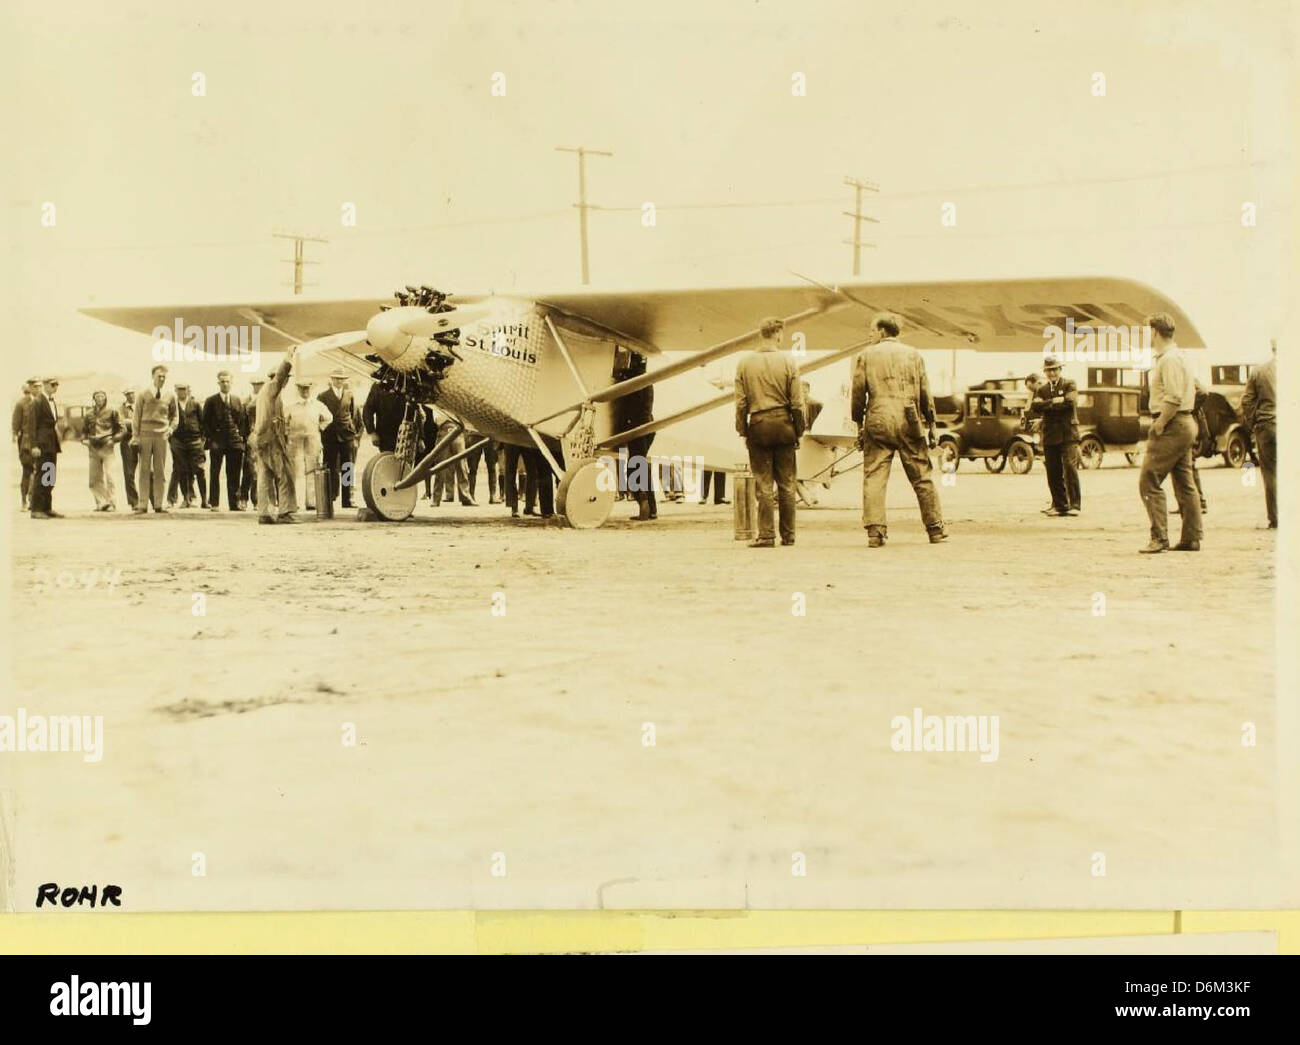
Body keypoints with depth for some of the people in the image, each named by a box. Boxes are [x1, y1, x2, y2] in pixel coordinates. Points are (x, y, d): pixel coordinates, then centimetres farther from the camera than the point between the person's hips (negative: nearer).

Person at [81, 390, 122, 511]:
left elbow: (120, 429, 3)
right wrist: (84, 439, 4)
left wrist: (113, 439, -9)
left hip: (107, 447, -4)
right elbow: (85, 429, 22)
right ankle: (101, 503, 12)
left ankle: (112, 504, -5)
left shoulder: (112, 412, 3)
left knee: (109, 478, -9)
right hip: (93, 448, 4)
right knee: (94, 479, 4)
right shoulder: (89, 414, 13)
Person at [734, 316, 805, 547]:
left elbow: (740, 402, 1)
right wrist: (799, 430, 6)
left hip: (758, 424, 0)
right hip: (783, 423, 0)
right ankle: (788, 535, 11)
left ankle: (766, 535, 0)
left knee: (763, 484, 3)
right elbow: (797, 402, -2)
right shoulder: (788, 361, -3)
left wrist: (743, 431, 8)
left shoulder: (745, 363, 1)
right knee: (786, 483, 8)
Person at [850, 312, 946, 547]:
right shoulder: (913, 354, 11)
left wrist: (858, 423, 11)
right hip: (908, 422, 1)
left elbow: (858, 393, 4)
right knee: (921, 477, 7)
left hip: (878, 422, -1)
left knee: (874, 477, -1)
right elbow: (925, 393, 9)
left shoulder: (866, 355, 7)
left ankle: (875, 531, -10)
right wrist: (931, 425, 14)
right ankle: (936, 530, 12)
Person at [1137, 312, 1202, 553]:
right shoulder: (1178, 356, 17)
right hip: (1185, 424, 11)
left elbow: (1173, 398, -23)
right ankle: (1191, 538, 14)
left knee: (1149, 481, -10)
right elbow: (1192, 389, 22)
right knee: (1185, 483, 11)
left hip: (1172, 426, -11)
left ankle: (1159, 538, -13)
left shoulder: (1169, 359, -14)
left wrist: (1159, 424, -17)